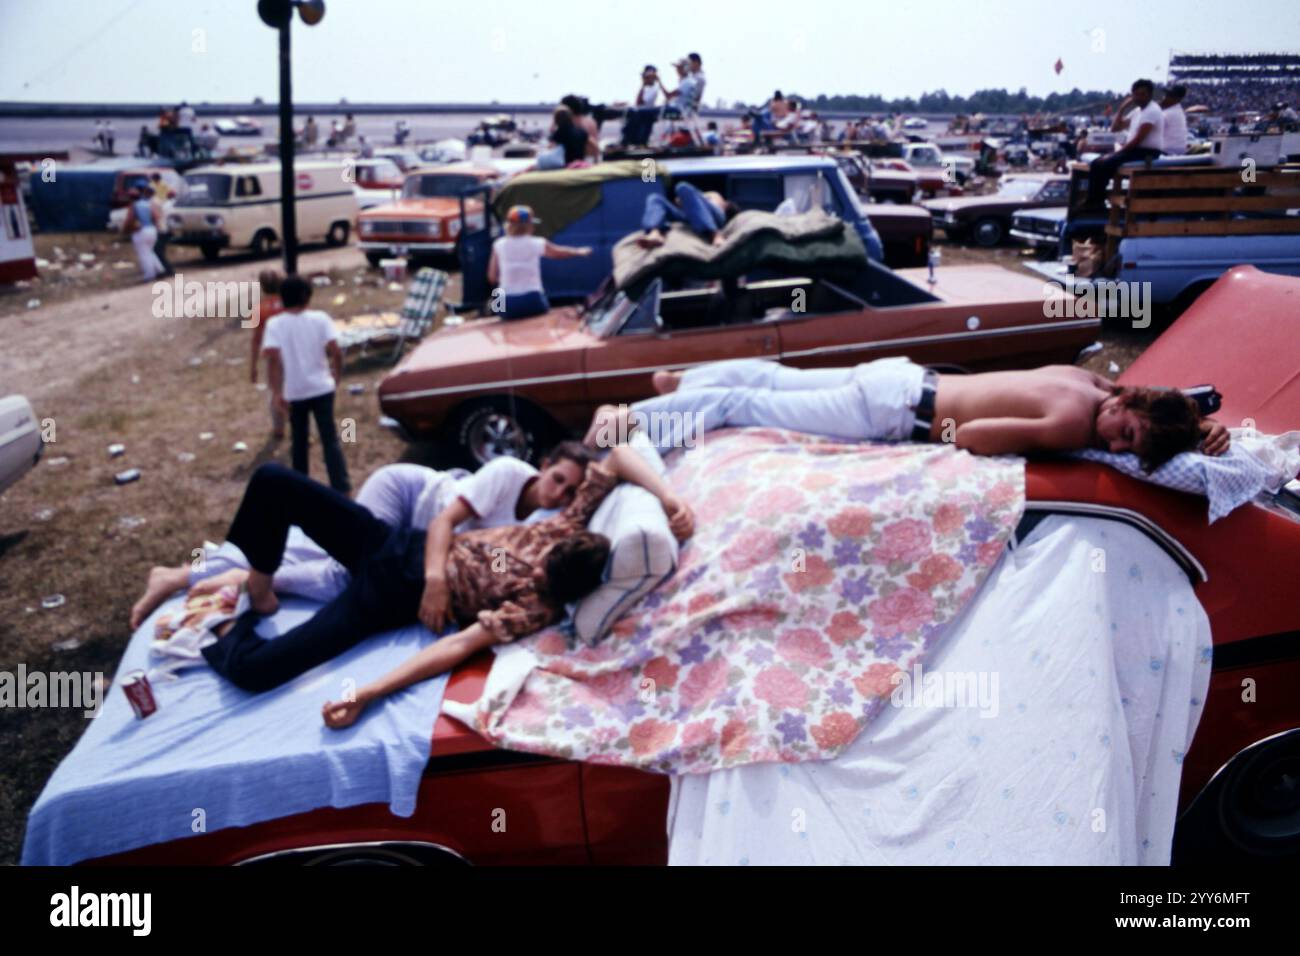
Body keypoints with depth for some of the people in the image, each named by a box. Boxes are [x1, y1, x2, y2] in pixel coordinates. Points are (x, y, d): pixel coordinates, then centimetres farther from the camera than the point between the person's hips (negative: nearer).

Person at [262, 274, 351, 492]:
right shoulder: (320, 319, -5)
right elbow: (335, 351, -12)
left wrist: (277, 392, -15)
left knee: (299, 439, 19)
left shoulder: (275, 324, -5)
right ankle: (341, 488, -6)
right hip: (321, 388, -1)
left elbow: (273, 358, -17)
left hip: (294, 392, 1)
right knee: (330, 439, 1)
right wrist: (338, 375, 5)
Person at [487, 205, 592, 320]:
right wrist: (579, 251, 41)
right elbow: (560, 252, 21)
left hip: (508, 304, 0)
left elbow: (492, 277, 4)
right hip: (532, 301, 0)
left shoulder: (499, 245, 1)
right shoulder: (537, 243, 1)